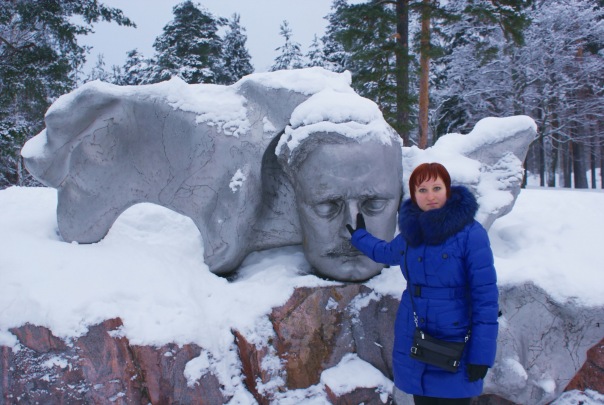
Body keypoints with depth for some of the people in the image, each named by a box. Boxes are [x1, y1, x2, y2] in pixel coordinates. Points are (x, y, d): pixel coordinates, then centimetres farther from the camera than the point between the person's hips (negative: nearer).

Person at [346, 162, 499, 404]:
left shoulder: (470, 233, -13)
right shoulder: (410, 232, 4)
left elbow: (485, 296, -14)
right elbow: (388, 252, 28)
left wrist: (481, 355, -17)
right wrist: (359, 237, 42)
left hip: (454, 346, -5)